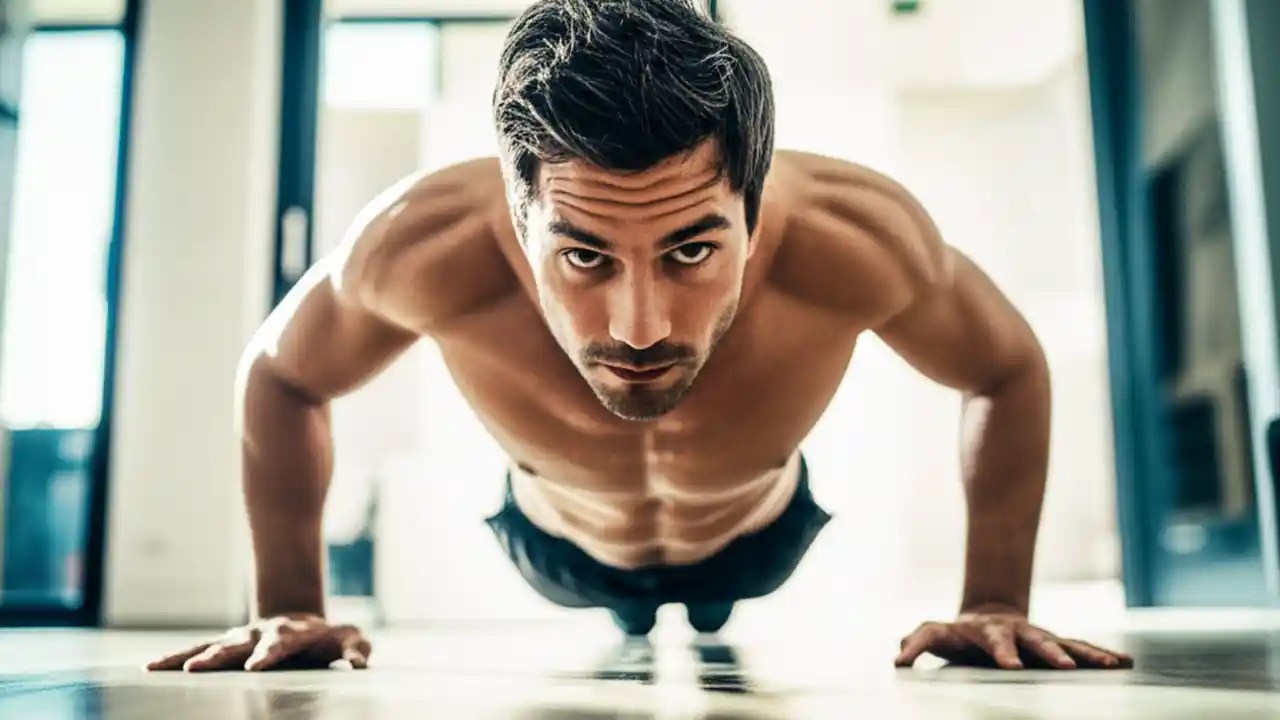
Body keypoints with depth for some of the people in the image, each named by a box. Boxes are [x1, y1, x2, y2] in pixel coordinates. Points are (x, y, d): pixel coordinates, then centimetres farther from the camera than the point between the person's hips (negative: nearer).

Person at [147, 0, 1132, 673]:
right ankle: (634, 620, 73)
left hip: (757, 538, 1)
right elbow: (278, 375, -20)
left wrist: (995, 604, -22)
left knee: (716, 611, 37)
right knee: (625, 619, 36)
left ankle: (706, 612, 74)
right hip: (561, 549, 0)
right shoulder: (426, 245, -43)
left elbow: (1011, 372, -21)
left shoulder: (856, 238, -44)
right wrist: (290, 605, -19)